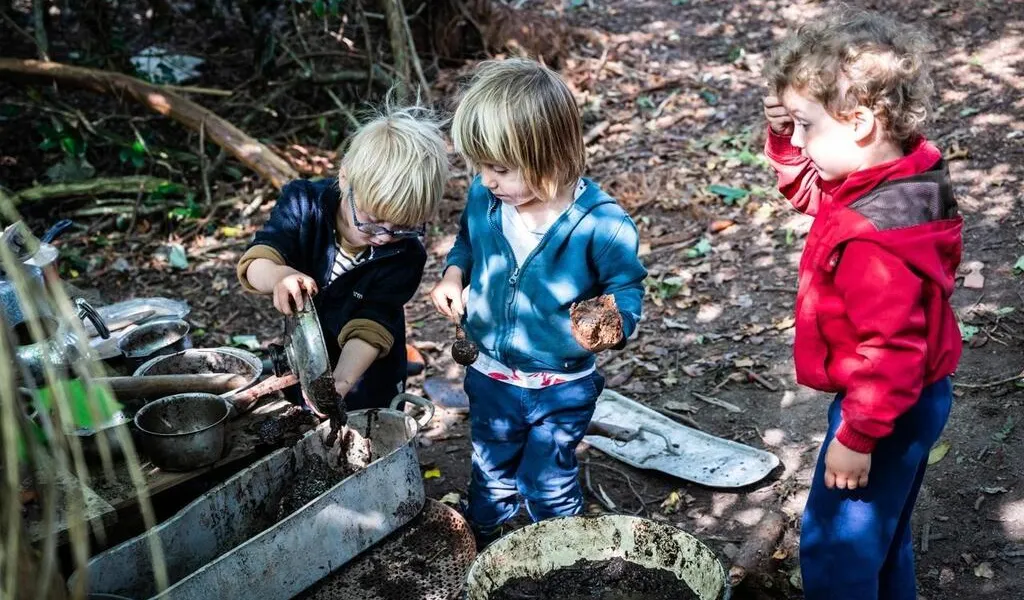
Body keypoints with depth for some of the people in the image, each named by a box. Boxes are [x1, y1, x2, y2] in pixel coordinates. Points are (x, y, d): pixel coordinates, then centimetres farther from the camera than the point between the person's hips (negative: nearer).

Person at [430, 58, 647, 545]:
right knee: (490, 474, 25)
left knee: (549, 484, 15)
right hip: (492, 377, 5)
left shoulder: (600, 224, -28)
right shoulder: (485, 198, -13)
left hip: (562, 389, -4)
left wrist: (614, 324, -35)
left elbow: (627, 287, -15)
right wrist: (453, 276, -9)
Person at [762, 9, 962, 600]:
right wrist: (785, 139, -5)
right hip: (910, 399, 10)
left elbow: (890, 348, -32)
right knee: (882, 530, 28)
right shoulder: (898, 179, -4)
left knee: (835, 548, 6)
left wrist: (856, 437, -23)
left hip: (885, 411, -10)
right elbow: (811, 191, 13)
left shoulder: (875, 238, -34)